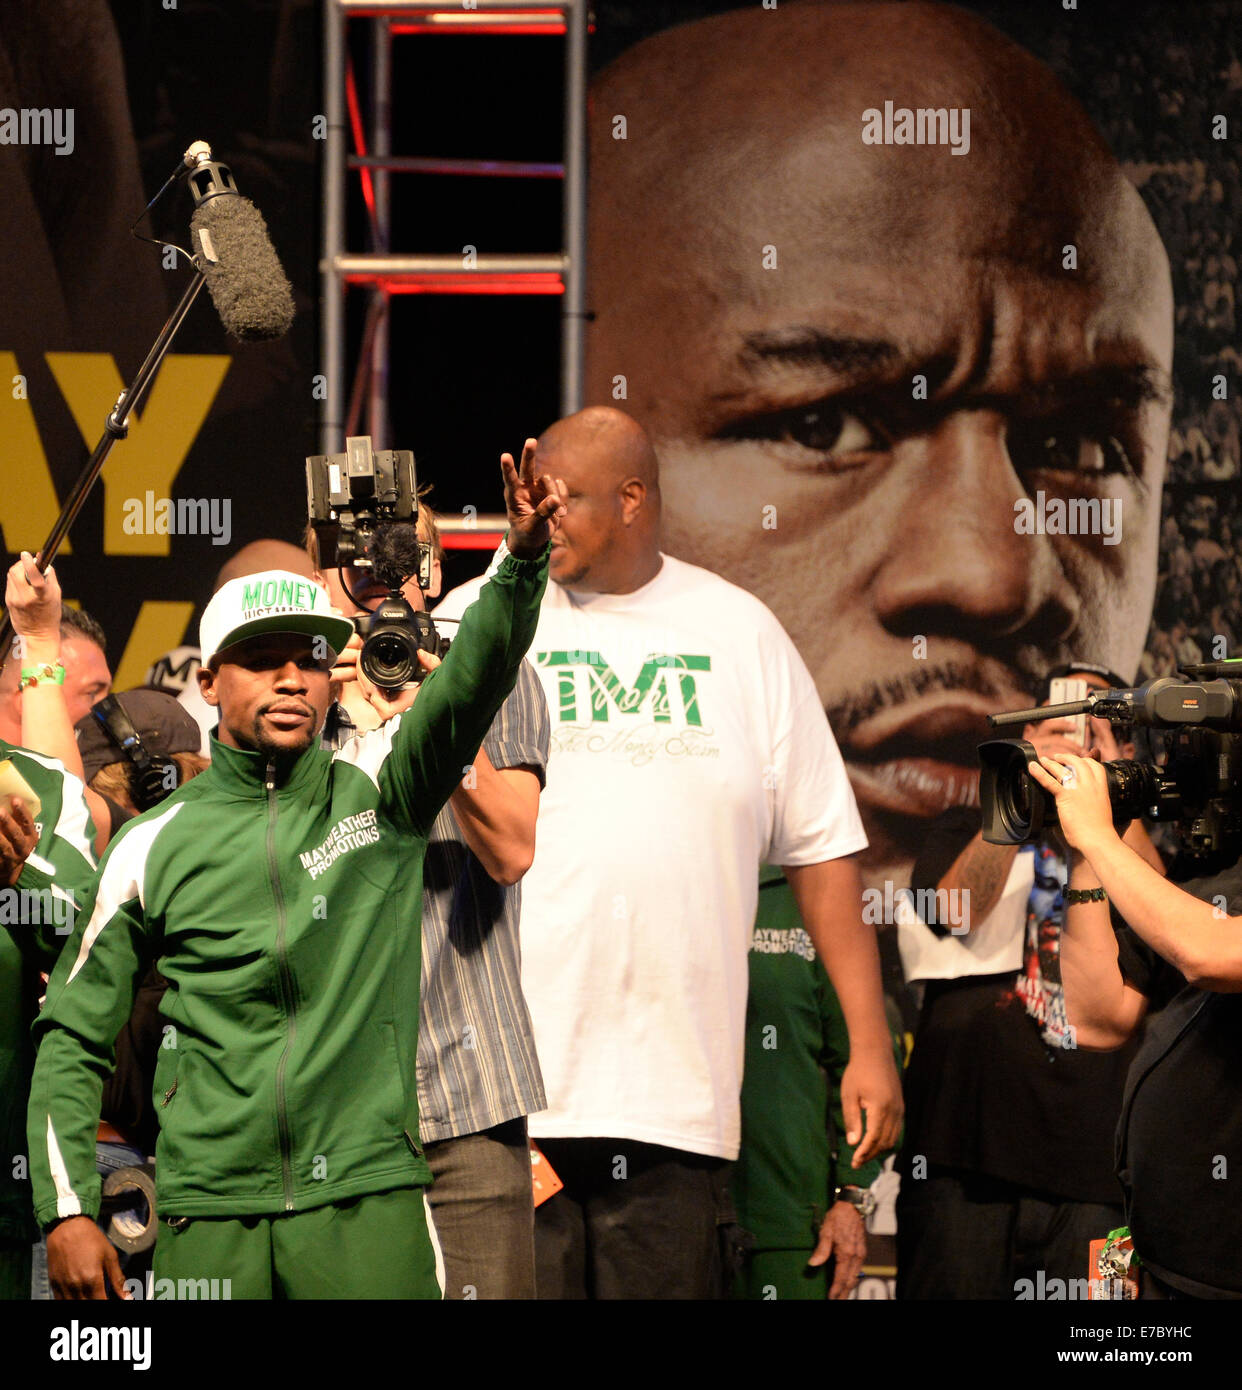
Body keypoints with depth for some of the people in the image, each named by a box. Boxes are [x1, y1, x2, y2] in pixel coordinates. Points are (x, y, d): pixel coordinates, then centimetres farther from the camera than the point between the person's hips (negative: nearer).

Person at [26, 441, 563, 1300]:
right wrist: (69, 1211, 2)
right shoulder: (156, 846, 8)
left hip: (367, 1200, -1)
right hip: (209, 1215, 1)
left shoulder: (379, 791, 6)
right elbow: (73, 1038, 12)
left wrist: (524, 559, -29)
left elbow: (476, 680, -11)